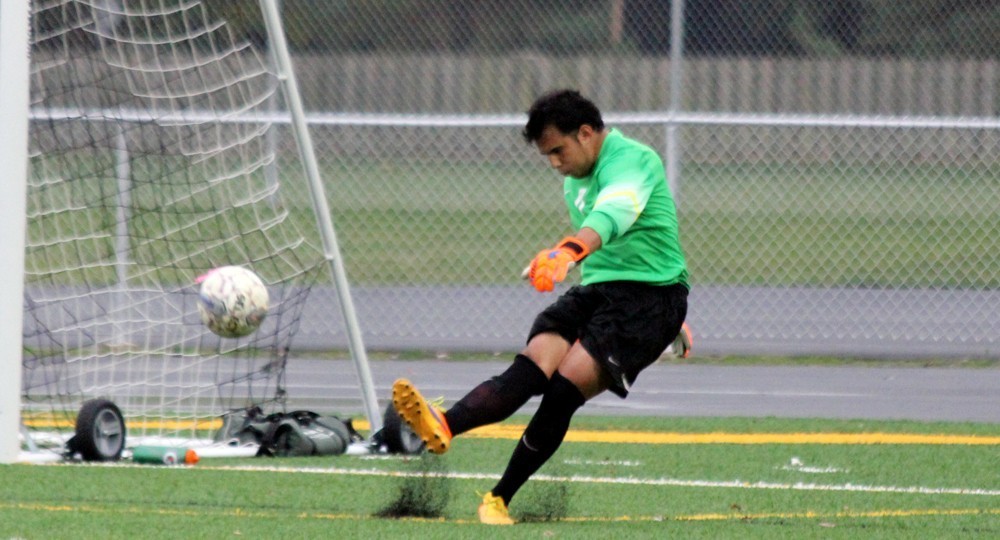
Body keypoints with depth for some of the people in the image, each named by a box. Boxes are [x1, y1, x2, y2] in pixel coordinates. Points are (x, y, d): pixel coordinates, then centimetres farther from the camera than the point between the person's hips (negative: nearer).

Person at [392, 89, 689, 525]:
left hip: (650, 297, -8)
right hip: (595, 291, 8)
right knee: (530, 370, -19)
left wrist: (569, 252, -55)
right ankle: (442, 427, -45)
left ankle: (499, 499, -19)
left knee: (565, 388, -23)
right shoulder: (575, 181, 17)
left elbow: (613, 214, -36)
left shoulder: (631, 161, -14)